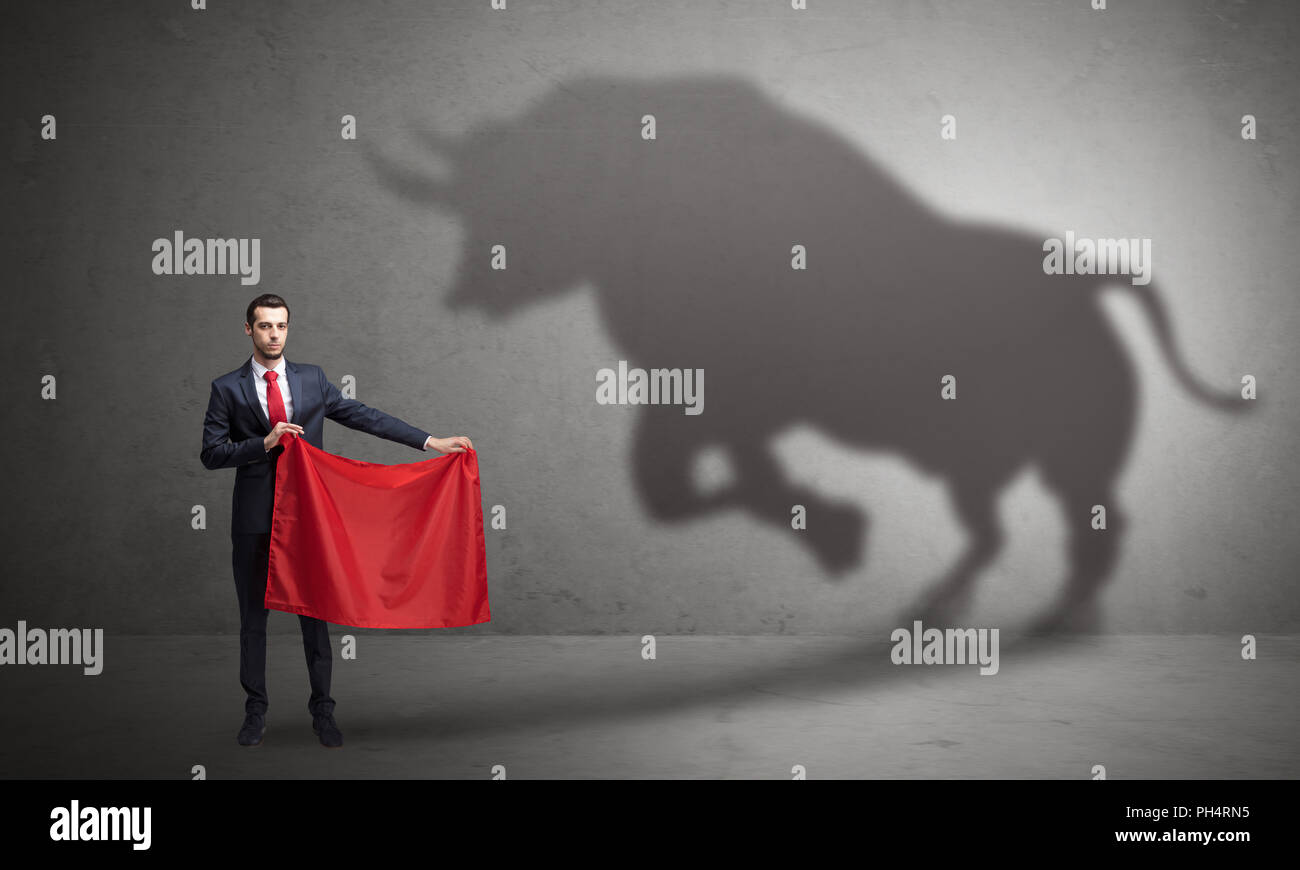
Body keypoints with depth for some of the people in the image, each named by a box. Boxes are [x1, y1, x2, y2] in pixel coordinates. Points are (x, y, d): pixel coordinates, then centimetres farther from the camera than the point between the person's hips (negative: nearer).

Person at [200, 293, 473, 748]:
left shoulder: (312, 379, 6)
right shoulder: (227, 389, 1)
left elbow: (365, 416, 4)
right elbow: (211, 453, -2)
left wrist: (432, 441, -2)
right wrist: (265, 443, -16)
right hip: (254, 519, -1)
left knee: (315, 613, 5)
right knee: (253, 617, 7)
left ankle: (322, 711, 16)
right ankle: (255, 712, 20)